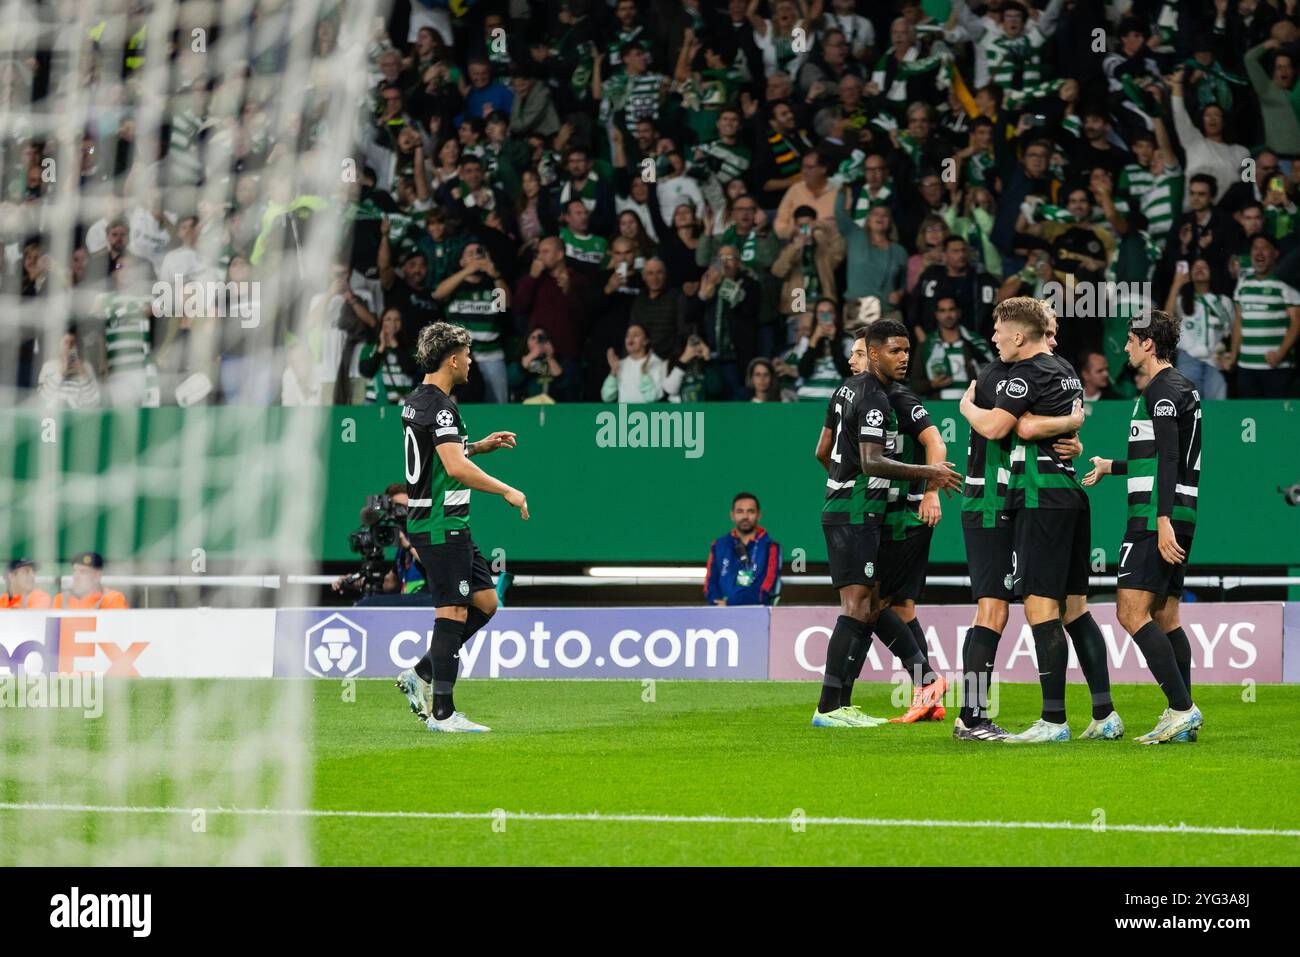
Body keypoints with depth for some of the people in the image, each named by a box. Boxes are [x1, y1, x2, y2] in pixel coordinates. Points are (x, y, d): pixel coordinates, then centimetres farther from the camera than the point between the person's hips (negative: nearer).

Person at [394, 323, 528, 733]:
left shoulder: (417, 400, 14)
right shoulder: (439, 405, -18)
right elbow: (456, 468, -28)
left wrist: (479, 445, 24)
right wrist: (507, 491, -20)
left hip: (434, 521, 10)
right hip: (442, 525, -10)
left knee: (485, 602, 13)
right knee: (453, 613, -8)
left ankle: (420, 675, 16)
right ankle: (442, 712, -7)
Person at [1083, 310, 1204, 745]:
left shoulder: (1162, 388, -10)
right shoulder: (1182, 388, 21)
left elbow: (1168, 458, -20)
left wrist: (1162, 520, -27)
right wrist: (1112, 467, 45)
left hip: (1156, 517, -10)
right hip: (1178, 517, 10)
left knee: (1131, 611, -14)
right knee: (1165, 617, 10)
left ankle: (1182, 708, -21)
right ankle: (1182, 717, 6)